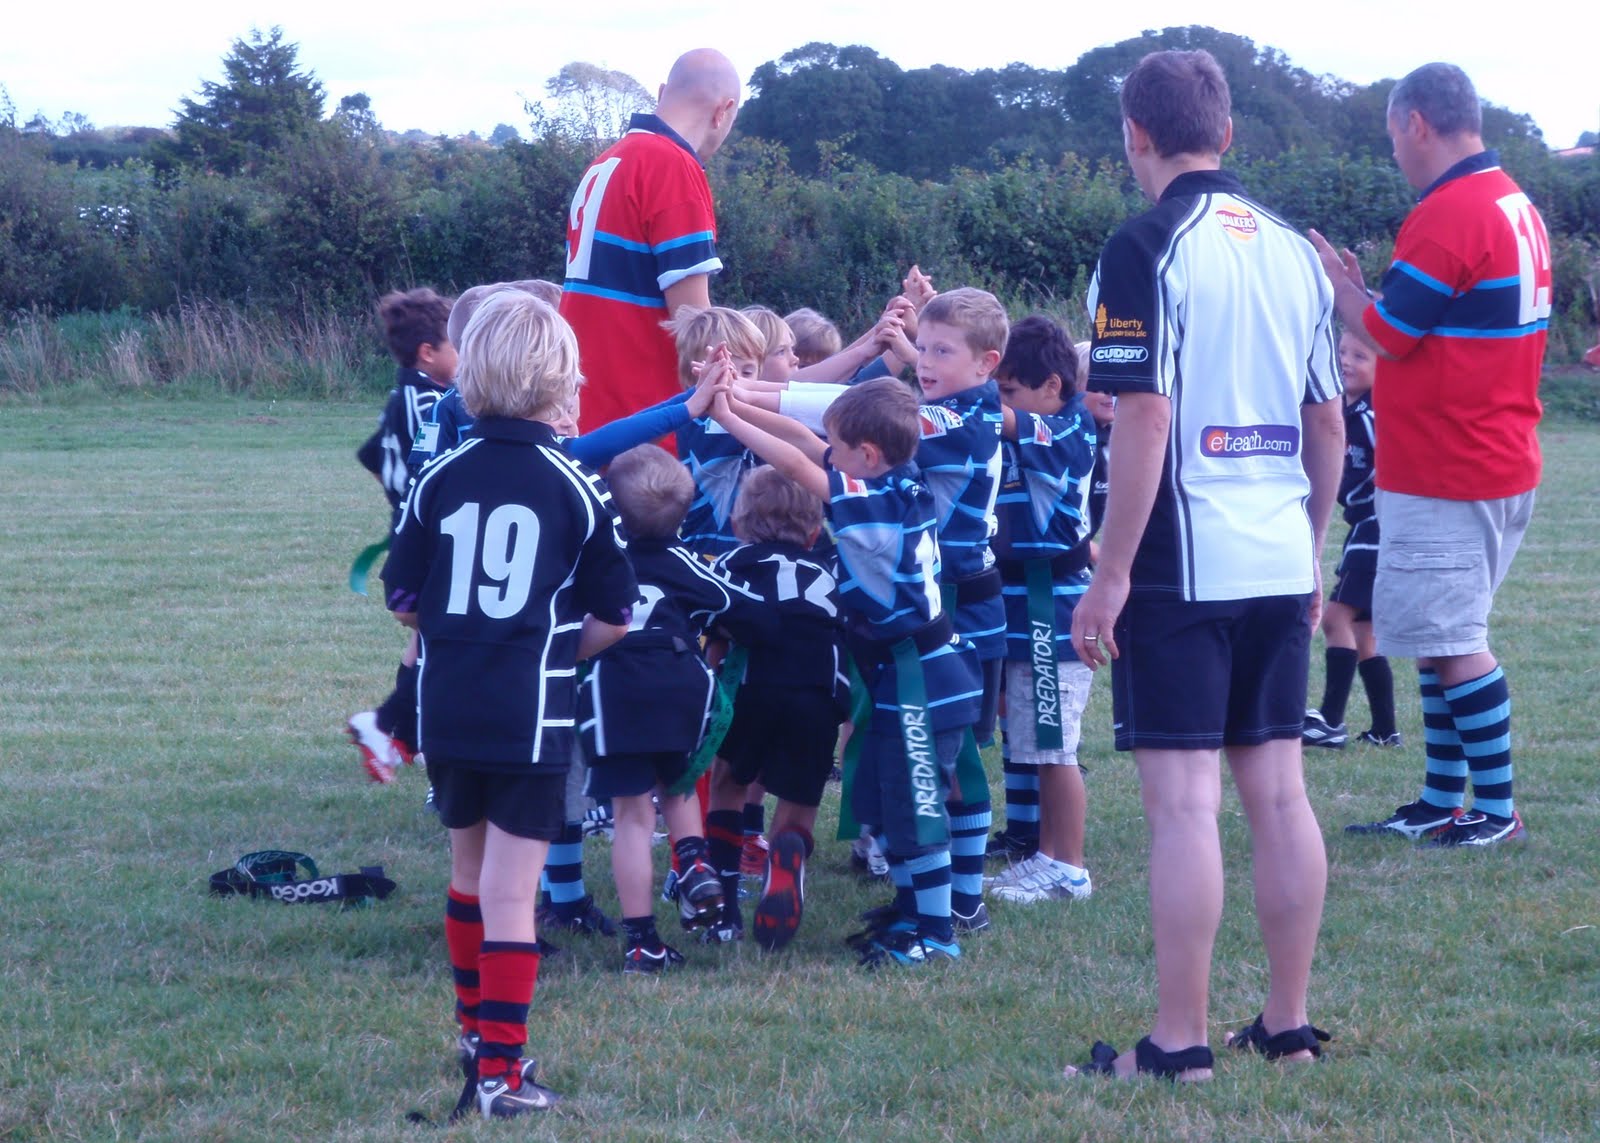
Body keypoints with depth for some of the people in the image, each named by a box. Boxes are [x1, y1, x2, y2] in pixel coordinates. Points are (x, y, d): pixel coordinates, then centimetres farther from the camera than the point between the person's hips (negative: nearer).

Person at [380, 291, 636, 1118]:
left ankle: (476, 1033, 35)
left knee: (469, 873, 21)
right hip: (532, 716, -4)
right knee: (511, 894, -3)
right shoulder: (576, 489, -6)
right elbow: (613, 617, 0)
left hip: (446, 709, 4)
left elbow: (403, 601, 5)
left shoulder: (440, 480, 0)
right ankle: (500, 1072, -6)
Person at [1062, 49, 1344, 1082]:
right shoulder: (1294, 250, 11)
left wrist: (1109, 576, -12)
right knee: (1278, 792, 11)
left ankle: (1180, 1043, -4)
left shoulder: (1148, 248, -10)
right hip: (1280, 566, 7)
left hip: (1182, 568, -7)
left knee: (1185, 802, -5)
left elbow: (1145, 423, -16)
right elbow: (1329, 425, 14)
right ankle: (1289, 1024, 16)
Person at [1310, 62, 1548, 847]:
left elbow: (1386, 336, -15)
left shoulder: (1447, 216, -19)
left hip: (1442, 479, -10)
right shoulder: (1516, 208, 11)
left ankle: (1497, 811, -1)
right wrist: (1371, 292, 19)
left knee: (1452, 645, -4)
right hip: (1502, 465, 10)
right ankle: (1441, 804, 21)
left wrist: (1338, 281, 2)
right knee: (1439, 638, 16)